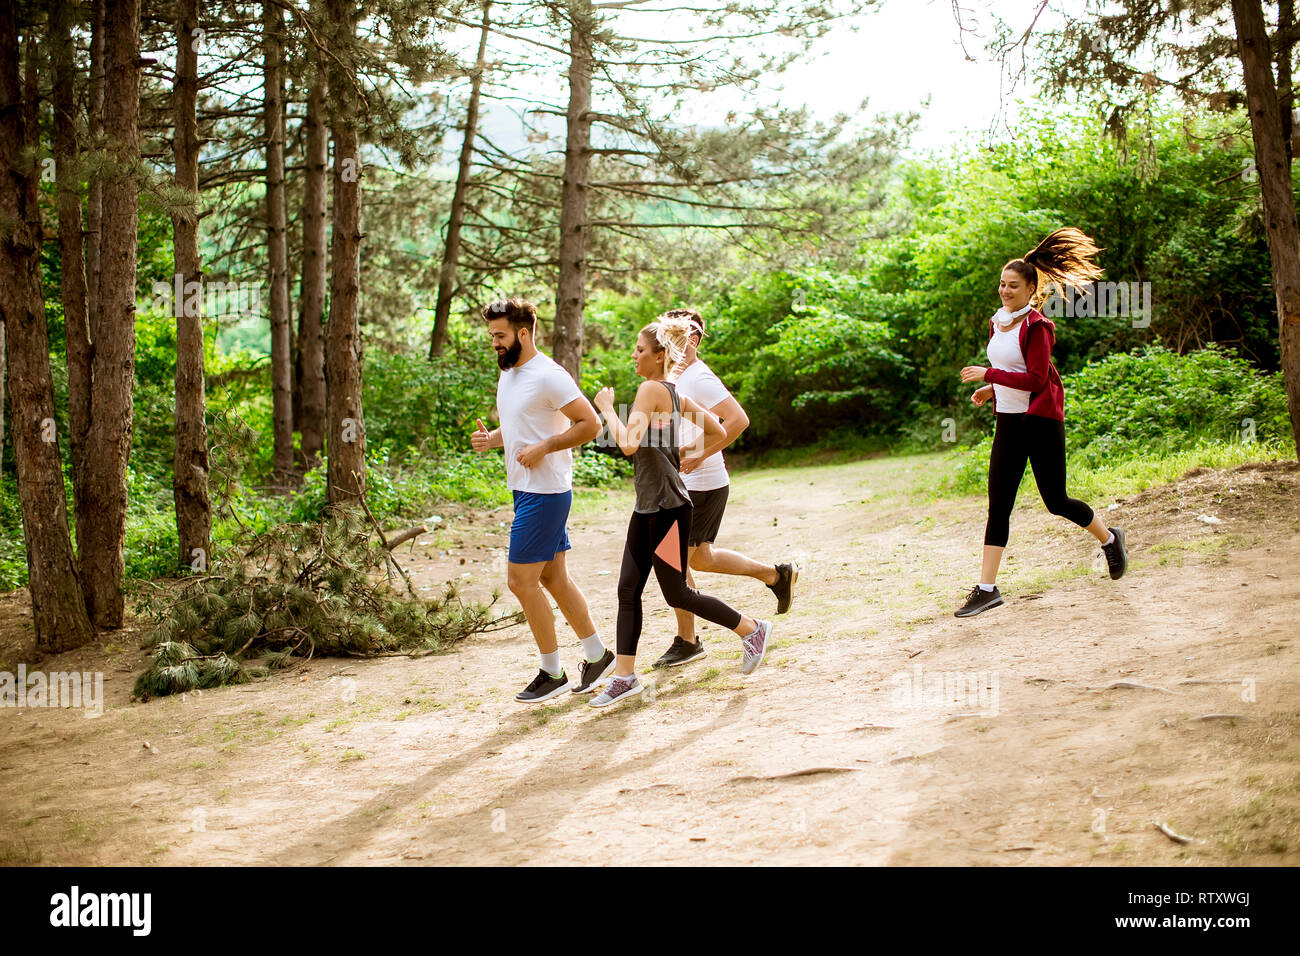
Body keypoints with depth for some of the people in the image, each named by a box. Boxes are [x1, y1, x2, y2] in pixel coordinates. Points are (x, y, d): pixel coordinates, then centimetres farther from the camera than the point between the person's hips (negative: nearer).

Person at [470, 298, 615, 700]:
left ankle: (553, 673, 4)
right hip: (526, 490, 10)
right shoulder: (508, 374, 12)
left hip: (545, 493, -10)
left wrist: (543, 448, -22)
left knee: (521, 580, -7)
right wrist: (491, 438, 6)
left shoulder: (548, 376, -17)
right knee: (553, 578, 14)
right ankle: (597, 655, 24)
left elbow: (590, 424, -19)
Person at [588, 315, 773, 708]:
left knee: (677, 594, 1)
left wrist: (606, 408, -15)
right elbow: (718, 431, 17)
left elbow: (628, 443, -28)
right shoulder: (673, 393, 11)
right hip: (648, 505, 10)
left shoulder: (650, 389, -16)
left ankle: (752, 630, 16)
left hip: (667, 506, -10)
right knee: (628, 589, 6)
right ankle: (625, 676, 9)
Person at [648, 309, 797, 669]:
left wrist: (700, 456, -26)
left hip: (702, 486, -10)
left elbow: (738, 420, -27)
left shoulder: (699, 379, -16)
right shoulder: (677, 377, 13)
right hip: (683, 484, 10)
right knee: (700, 558, 15)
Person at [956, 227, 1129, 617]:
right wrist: (992, 390, 7)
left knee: (1055, 501, 3)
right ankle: (987, 588, -1)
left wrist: (989, 375, -22)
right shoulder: (997, 324, 11)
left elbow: (1036, 379, -20)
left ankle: (1109, 538, 32)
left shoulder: (1036, 326, -13)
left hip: (1041, 420, -7)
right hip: (1008, 421, 7)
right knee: (998, 504, 0)